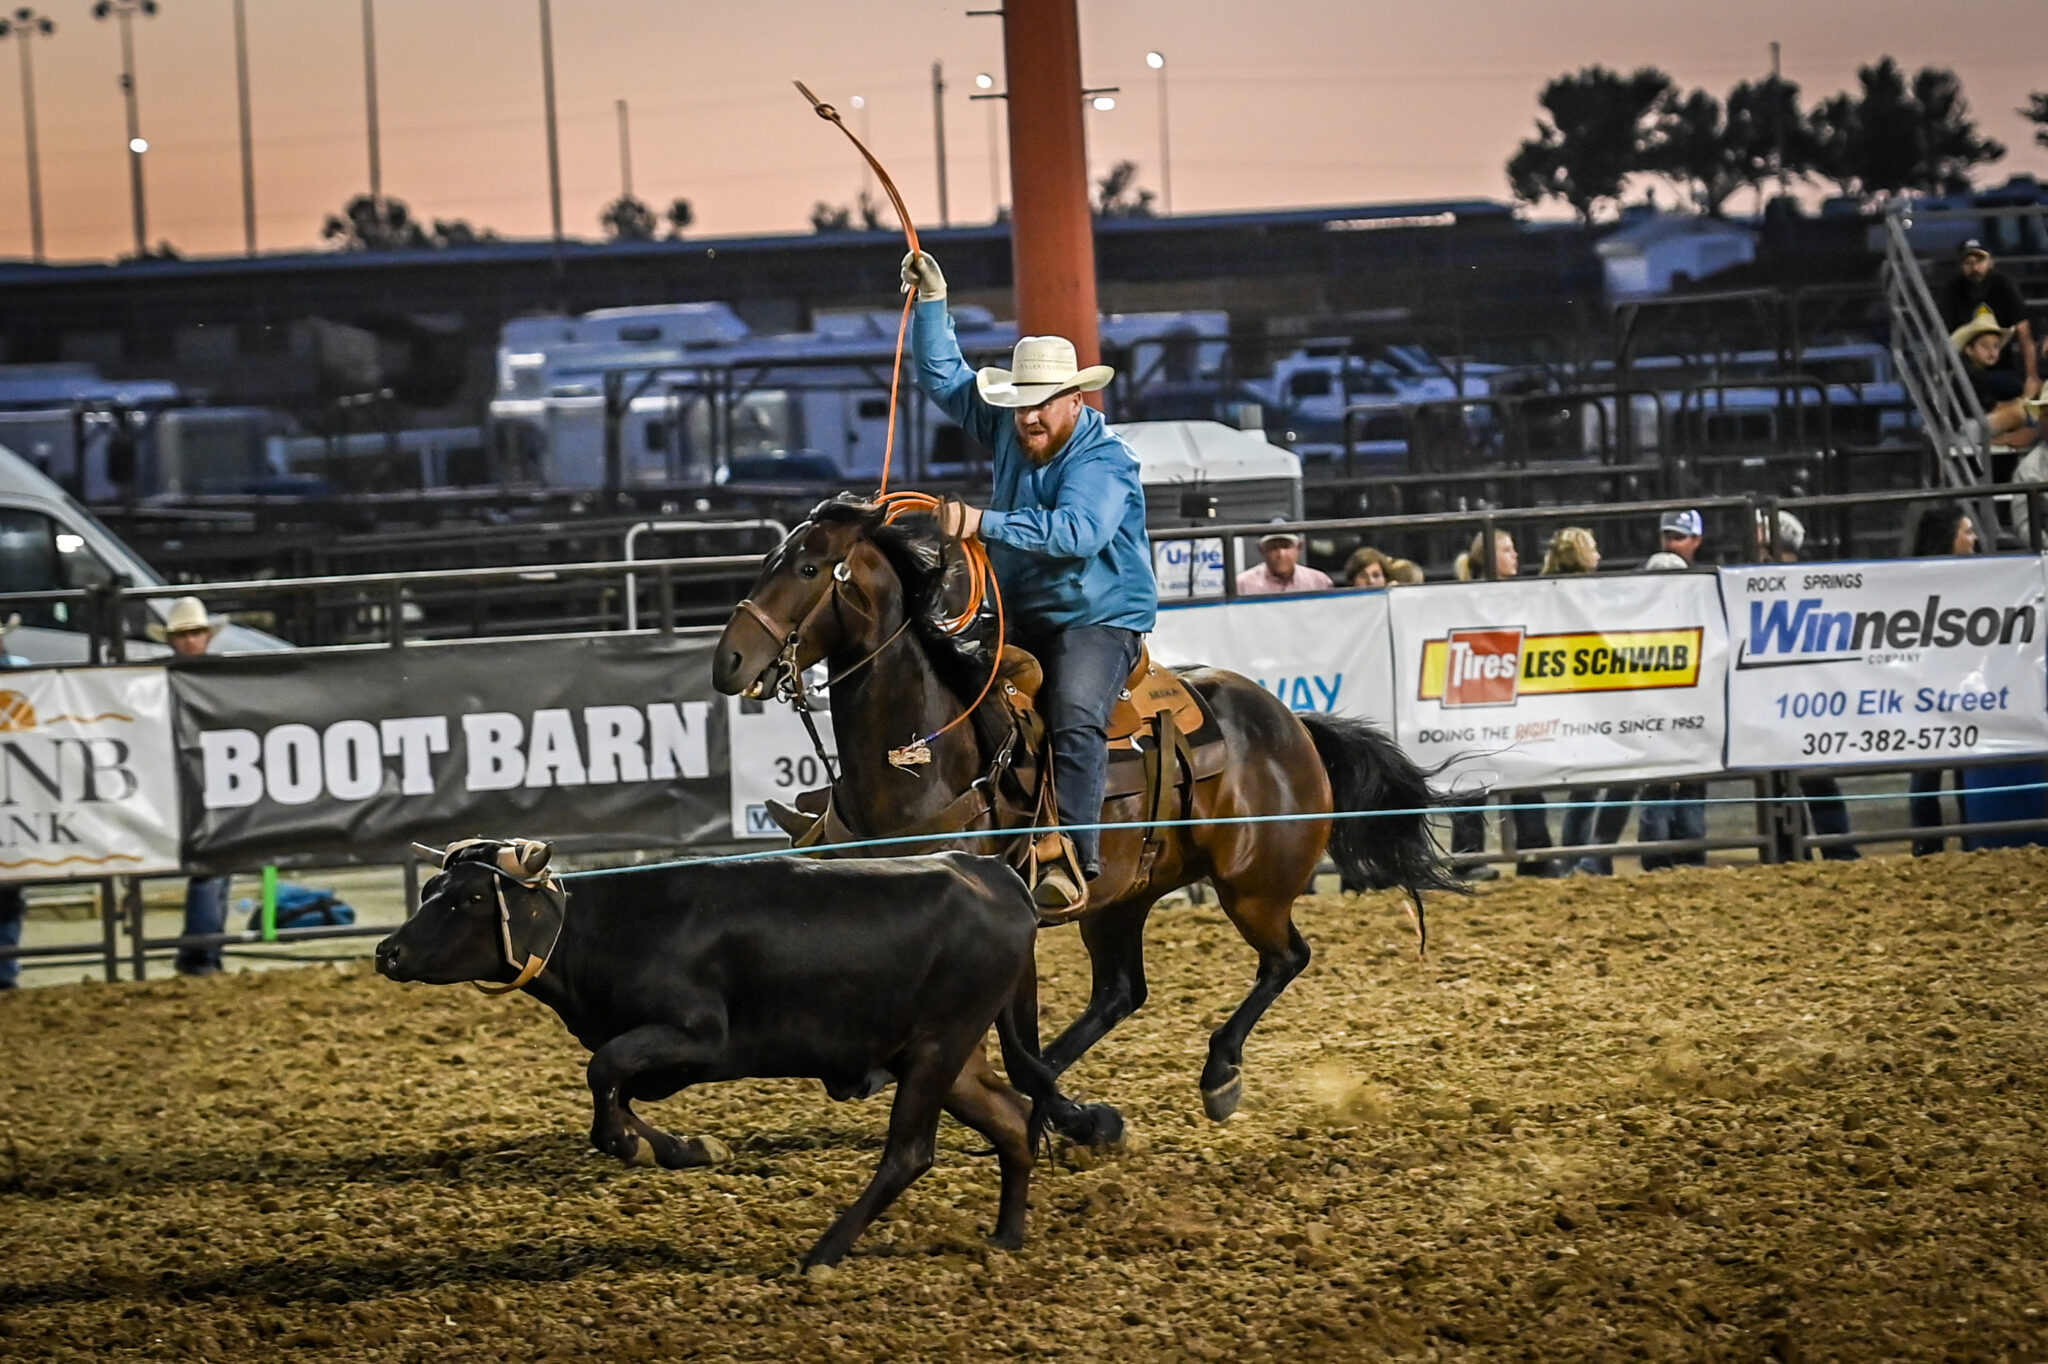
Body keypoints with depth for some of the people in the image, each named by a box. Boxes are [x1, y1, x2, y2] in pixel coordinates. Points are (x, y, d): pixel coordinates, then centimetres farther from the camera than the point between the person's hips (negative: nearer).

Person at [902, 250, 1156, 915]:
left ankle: (1071, 859, -39)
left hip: (1101, 618, -8)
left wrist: (986, 524, -39)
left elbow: (1077, 531, -33)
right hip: (1025, 618, 8)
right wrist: (931, 304, 3)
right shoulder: (1008, 429, 7)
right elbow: (945, 379, 15)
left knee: (1076, 716, -31)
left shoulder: (1105, 459, -15)